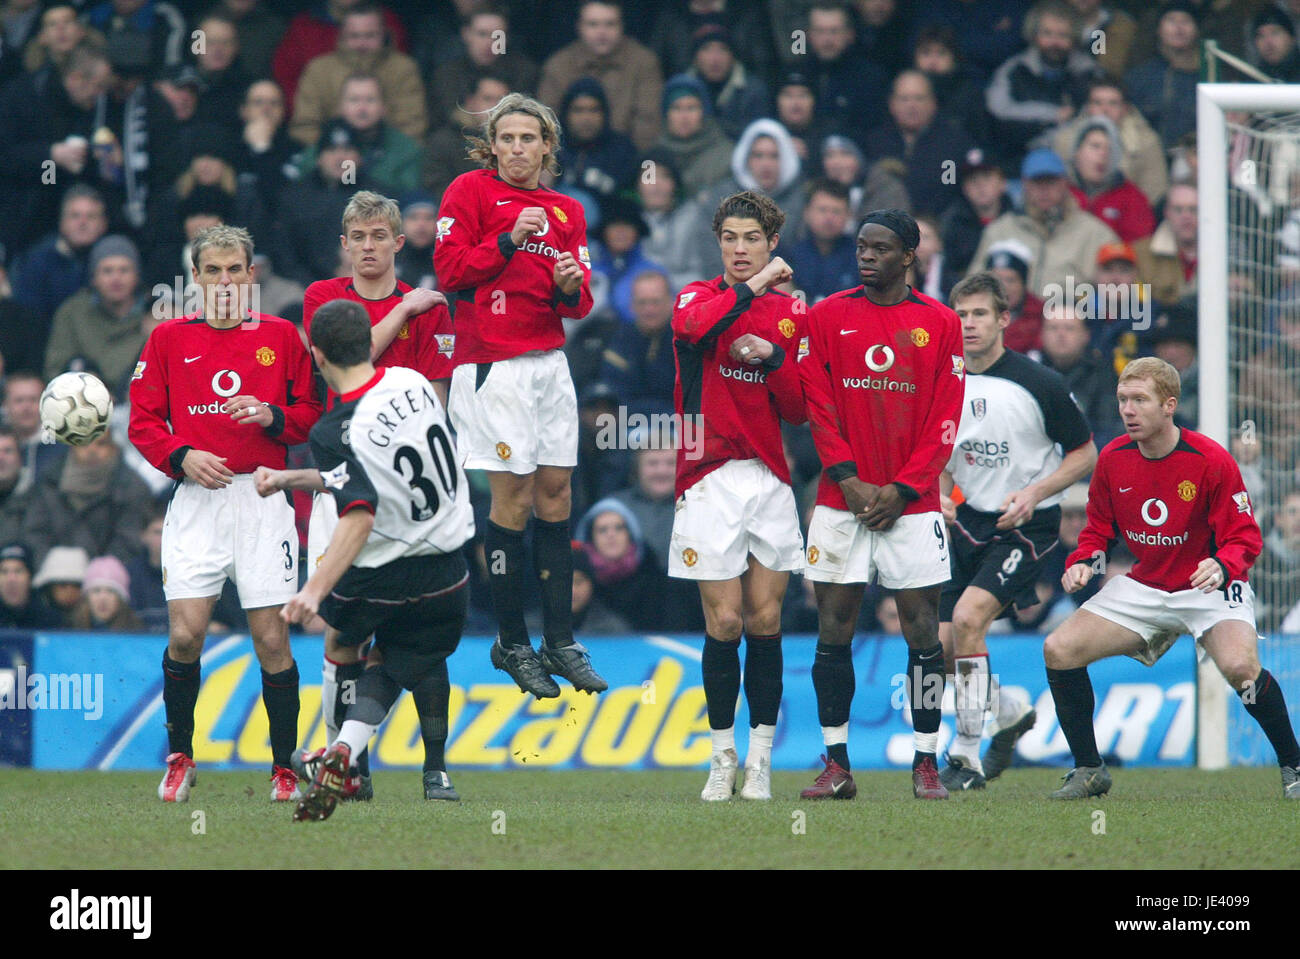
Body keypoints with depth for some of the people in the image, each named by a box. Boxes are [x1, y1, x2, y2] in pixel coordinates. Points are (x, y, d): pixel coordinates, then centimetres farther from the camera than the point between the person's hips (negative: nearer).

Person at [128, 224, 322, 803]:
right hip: (196, 500, 0)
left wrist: (271, 417, -10)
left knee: (272, 640, -4)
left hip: (264, 498, 0)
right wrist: (183, 456, -8)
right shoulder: (169, 339, 9)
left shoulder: (280, 336, 9)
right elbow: (144, 421, 9)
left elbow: (310, 413, 10)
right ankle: (179, 758, 9)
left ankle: (285, 770, 7)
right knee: (185, 635, -11)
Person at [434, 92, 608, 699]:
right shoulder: (471, 192, 1)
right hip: (493, 365, -5)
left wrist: (570, 286, -8)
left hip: (549, 363, 5)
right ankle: (511, 644, 4)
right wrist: (509, 240, -15)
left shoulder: (567, 212, 15)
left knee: (555, 495, 5)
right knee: (513, 499, -5)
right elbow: (449, 268, -7)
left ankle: (561, 642, 11)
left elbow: (580, 304, 14)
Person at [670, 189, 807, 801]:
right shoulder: (699, 296, 3)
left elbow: (799, 411, 9)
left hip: (770, 479, 2)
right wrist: (754, 288, -17)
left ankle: (760, 761, 7)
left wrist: (772, 357, -7)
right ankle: (722, 759, 6)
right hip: (710, 480, -2)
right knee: (724, 623, -5)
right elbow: (691, 327, -23)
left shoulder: (791, 314, 11)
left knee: (764, 622, 1)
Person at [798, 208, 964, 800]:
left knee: (923, 632, -2)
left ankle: (926, 763, 3)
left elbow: (944, 420, 1)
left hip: (911, 504, -1)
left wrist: (902, 489, -8)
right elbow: (817, 406, 2)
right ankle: (836, 763, 6)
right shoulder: (827, 317, 6)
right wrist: (849, 481, -9)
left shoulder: (939, 324, 4)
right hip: (841, 501, 1)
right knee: (833, 631, 0)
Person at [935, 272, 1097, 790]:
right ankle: (1012, 712, 29)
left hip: (1026, 526, -6)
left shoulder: (1038, 383, -11)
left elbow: (1085, 454, -3)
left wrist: (1034, 493, -16)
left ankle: (966, 755, -14)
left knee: (967, 618, -24)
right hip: (969, 523, 6)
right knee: (941, 647, -1)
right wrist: (940, 494, -3)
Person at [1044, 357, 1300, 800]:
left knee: (1239, 665, -34)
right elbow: (1099, 530, 11)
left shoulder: (1211, 460, -17)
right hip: (1142, 588, 5)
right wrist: (1082, 563, -10)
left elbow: (1244, 538, -13)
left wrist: (1223, 567, -34)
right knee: (1058, 650, -10)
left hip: (1209, 589, -5)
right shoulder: (1112, 459, -3)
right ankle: (1089, 771, 6)